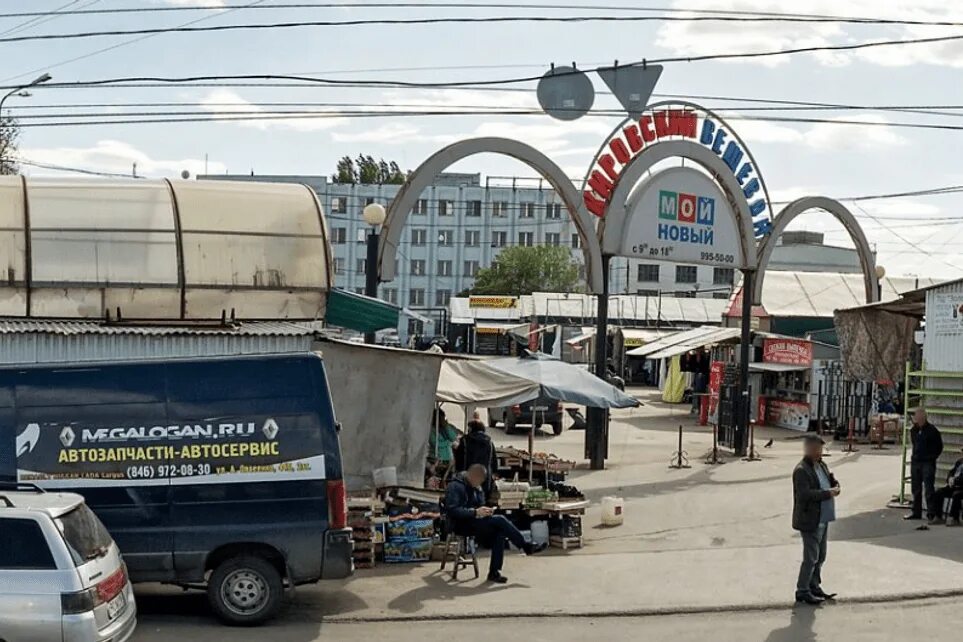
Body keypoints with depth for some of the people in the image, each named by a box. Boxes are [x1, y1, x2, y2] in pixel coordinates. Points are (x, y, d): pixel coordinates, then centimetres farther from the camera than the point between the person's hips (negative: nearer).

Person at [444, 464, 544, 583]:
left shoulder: (477, 488, 14)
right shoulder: (456, 486, -14)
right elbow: (452, 510, -24)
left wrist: (484, 511, -3)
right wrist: (475, 512, -28)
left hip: (474, 523, 9)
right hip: (461, 525, -9)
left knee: (499, 533, -20)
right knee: (500, 520, -22)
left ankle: (494, 572, -20)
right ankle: (526, 547, -11)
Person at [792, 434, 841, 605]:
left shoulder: (821, 465, 9)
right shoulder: (801, 470, -19)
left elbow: (831, 479, 21)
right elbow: (805, 494, -28)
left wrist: (835, 486, -3)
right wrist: (828, 493, -24)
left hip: (823, 519, 9)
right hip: (810, 521, -9)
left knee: (820, 556, 18)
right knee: (811, 558, -2)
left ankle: (814, 586, 30)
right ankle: (802, 591, 9)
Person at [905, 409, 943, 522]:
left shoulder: (932, 430, -9)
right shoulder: (913, 430, 9)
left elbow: (939, 447, -1)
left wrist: (932, 457, -4)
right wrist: (915, 456, 14)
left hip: (928, 463, -6)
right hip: (915, 462, 6)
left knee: (929, 488, -9)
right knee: (916, 489, 11)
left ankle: (932, 513, -8)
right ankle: (916, 512, 20)